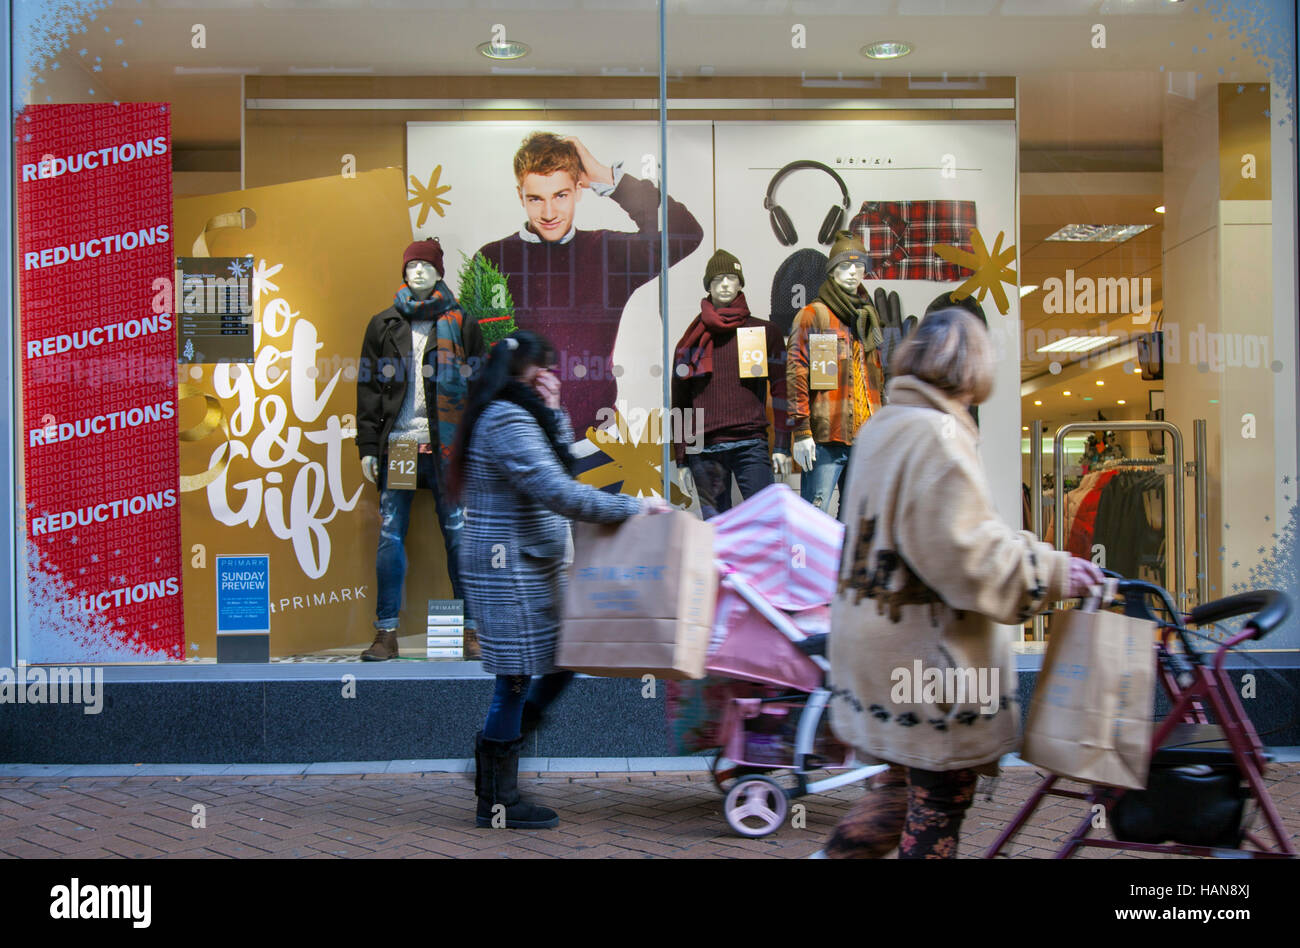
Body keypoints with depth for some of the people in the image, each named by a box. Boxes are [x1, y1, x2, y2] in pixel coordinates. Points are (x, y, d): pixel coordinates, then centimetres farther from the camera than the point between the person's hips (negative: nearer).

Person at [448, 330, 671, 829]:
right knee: (516, 676, -3)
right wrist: (633, 507, -19)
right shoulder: (510, 422, -18)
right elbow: (558, 493, -25)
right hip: (510, 569, -11)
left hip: (529, 568, 11)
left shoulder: (508, 416, 16)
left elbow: (558, 464, 19)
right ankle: (497, 802, 7)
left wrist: (553, 413, 5)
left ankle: (495, 746, 23)